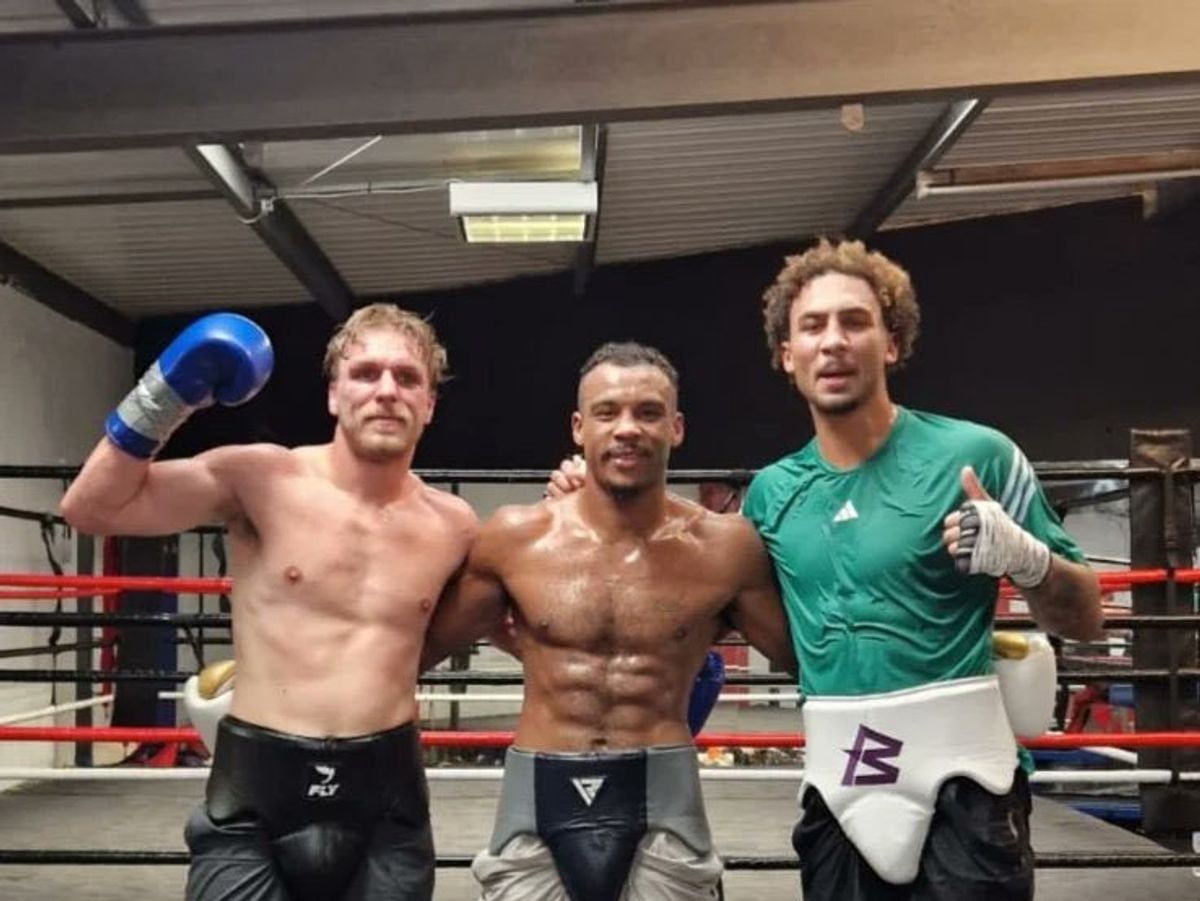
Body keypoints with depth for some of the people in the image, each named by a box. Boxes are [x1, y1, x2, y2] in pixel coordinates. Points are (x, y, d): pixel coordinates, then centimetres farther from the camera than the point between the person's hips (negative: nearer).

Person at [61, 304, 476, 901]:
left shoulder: (452, 525, 1)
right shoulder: (261, 478, -6)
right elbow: (90, 507, -4)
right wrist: (167, 393, -14)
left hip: (386, 797, 3)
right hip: (253, 797, -2)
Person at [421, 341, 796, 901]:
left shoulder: (724, 546, -5)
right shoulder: (513, 538, -3)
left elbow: (804, 656, 8)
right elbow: (424, 645, 9)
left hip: (663, 800, 0)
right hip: (538, 802, 1)